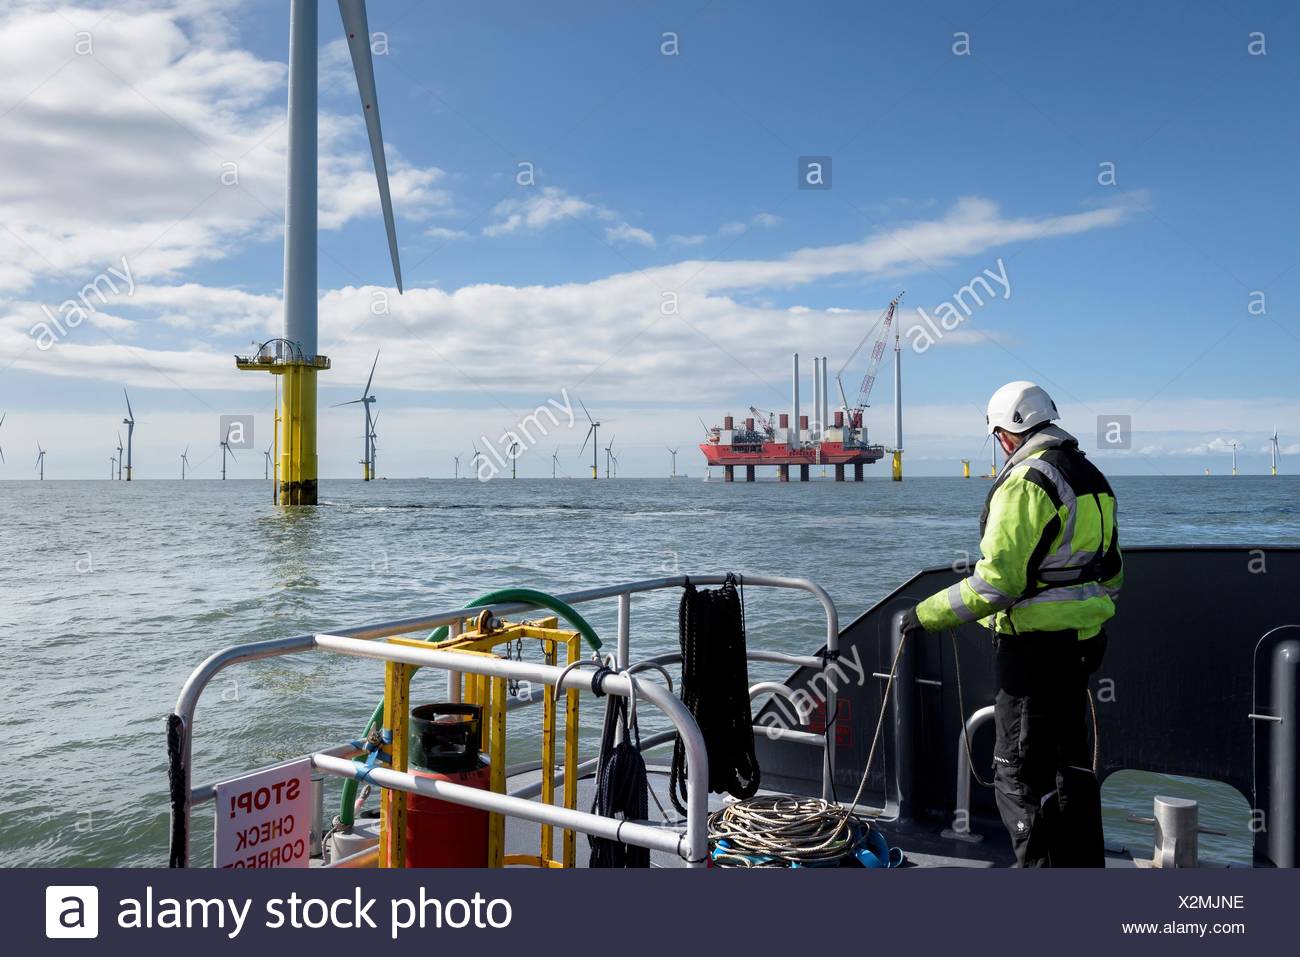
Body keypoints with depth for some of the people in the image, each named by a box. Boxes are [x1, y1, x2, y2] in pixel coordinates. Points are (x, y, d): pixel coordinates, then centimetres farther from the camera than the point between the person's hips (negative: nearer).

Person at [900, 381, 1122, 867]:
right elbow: (1110, 572, 20)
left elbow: (996, 581, -23)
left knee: (1019, 772, 0)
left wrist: (927, 614, -14)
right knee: (1070, 760, 21)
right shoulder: (1091, 477, 12)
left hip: (1033, 646, -9)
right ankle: (1084, 867, 33)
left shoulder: (1026, 482, -17)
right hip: (1081, 642, 10)